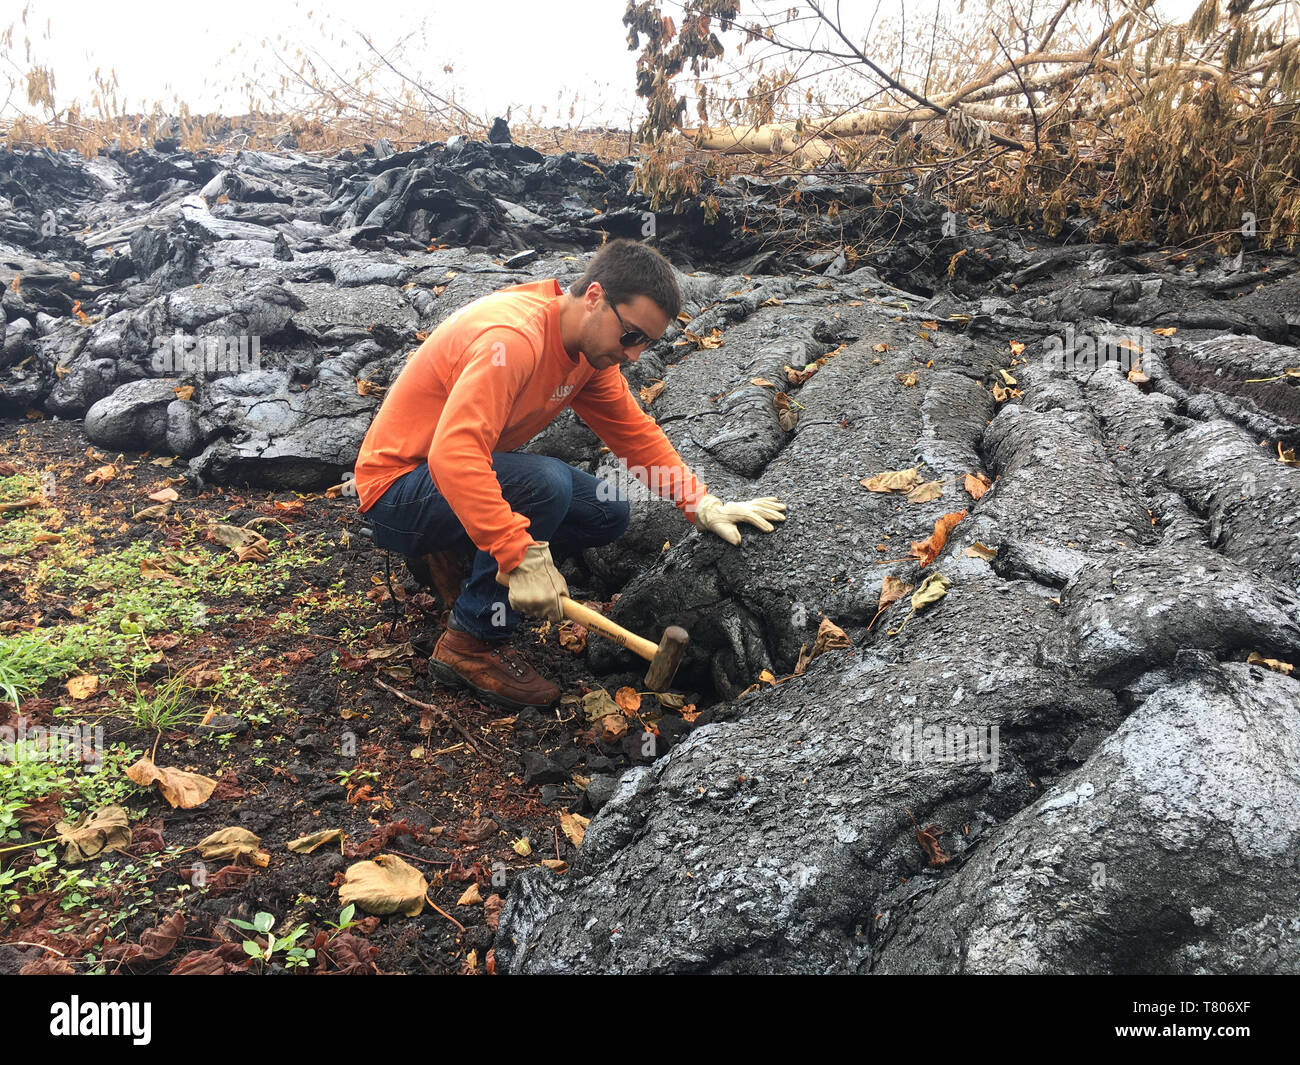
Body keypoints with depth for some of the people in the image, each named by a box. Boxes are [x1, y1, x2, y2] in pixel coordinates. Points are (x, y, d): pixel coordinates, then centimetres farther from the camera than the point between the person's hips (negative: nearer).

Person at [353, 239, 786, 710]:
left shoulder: (589, 347, -1)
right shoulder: (513, 337, -30)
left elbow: (635, 432, 6)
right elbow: (453, 456, -39)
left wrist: (704, 506, -5)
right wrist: (522, 557, -42)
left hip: (474, 475, 9)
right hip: (397, 490, -8)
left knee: (607, 515, -1)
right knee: (547, 483, -32)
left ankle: (456, 556, 7)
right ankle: (471, 643, -18)